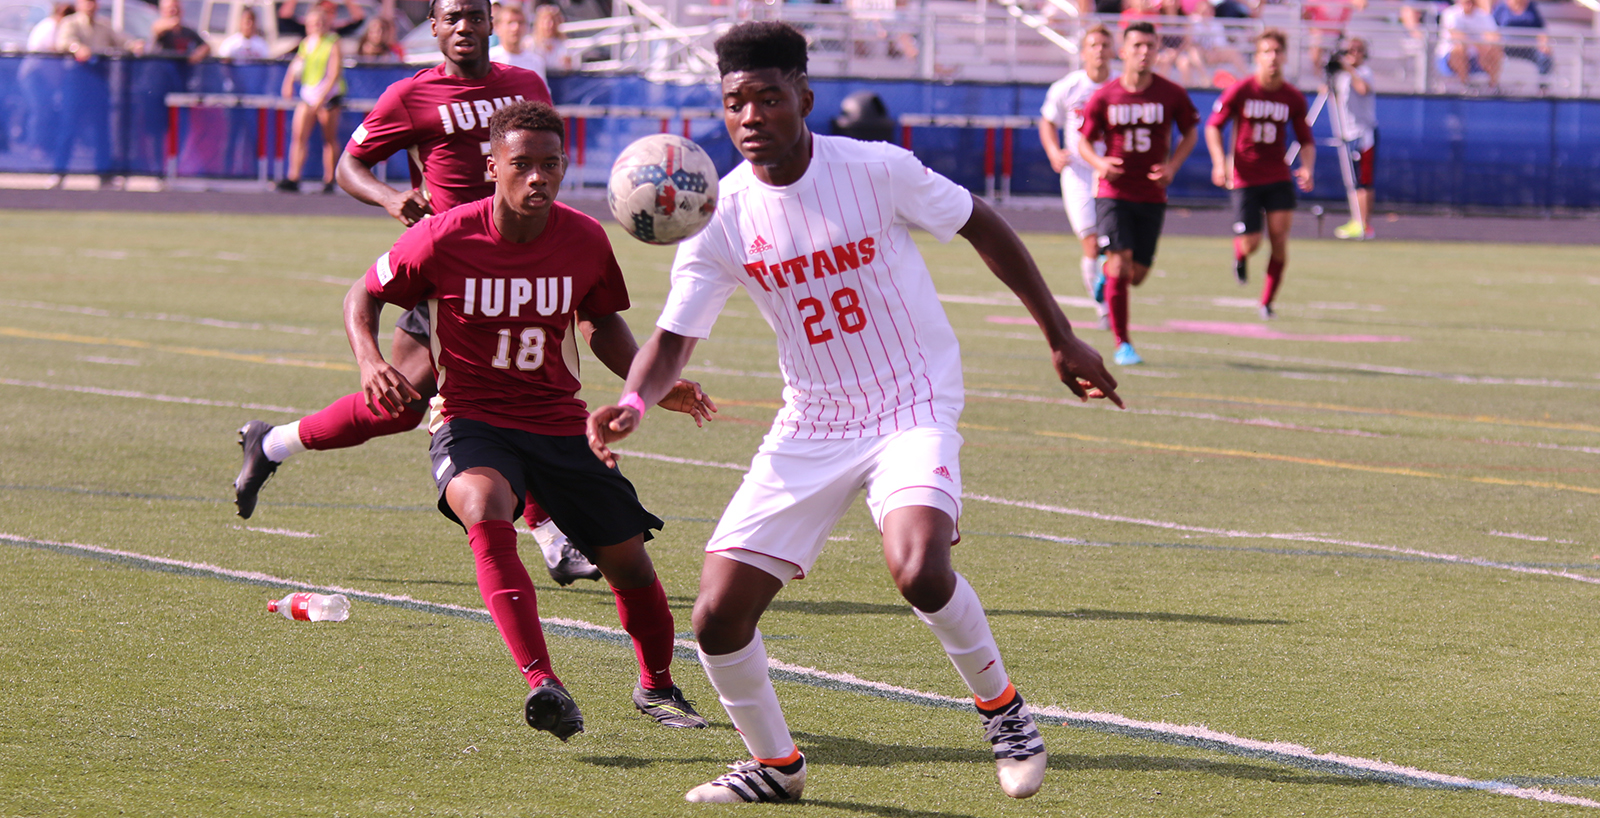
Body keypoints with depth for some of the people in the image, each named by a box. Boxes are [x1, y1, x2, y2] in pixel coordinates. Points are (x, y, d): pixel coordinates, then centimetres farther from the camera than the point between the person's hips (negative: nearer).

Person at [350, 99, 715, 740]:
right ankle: (541, 682, -45)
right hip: (470, 421, -3)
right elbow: (365, 296, 2)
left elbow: (603, 324, 15)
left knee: (630, 563, 4)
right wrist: (370, 362, -16)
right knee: (486, 514, -36)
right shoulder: (445, 238, -14)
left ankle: (656, 687, 35)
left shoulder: (584, 241, -5)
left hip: (559, 423, 4)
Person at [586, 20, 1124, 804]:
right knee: (718, 618, -6)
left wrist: (1062, 339, 4)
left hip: (912, 408, -4)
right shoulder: (721, 218, -6)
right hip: (809, 428, 4)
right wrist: (634, 401, -28)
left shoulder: (877, 171, -14)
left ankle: (1001, 705, -3)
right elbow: (673, 337, -5)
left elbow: (982, 226, 0)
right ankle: (774, 764, 21)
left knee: (919, 569, -32)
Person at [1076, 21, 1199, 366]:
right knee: (1121, 265, -14)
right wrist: (1099, 163, -17)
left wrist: (1173, 165, -5)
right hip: (1114, 193, -2)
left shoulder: (1171, 94, -2)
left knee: (1137, 274, 4)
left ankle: (1105, 275, 40)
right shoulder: (1104, 97, -4)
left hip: (1152, 195, 2)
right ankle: (1122, 345, -5)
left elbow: (1190, 133, 12)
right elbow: (1084, 141, 5)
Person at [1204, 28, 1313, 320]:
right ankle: (1240, 253, 34)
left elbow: (1306, 140, 11)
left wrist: (1307, 168, -9)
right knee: (1251, 243, -8)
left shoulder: (1294, 98, 1)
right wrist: (1219, 162, -11)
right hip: (1244, 177, -2)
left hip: (1279, 178, 2)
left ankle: (1267, 301, 3)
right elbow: (1213, 126, 3)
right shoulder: (1240, 91, -6)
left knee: (1279, 235, -13)